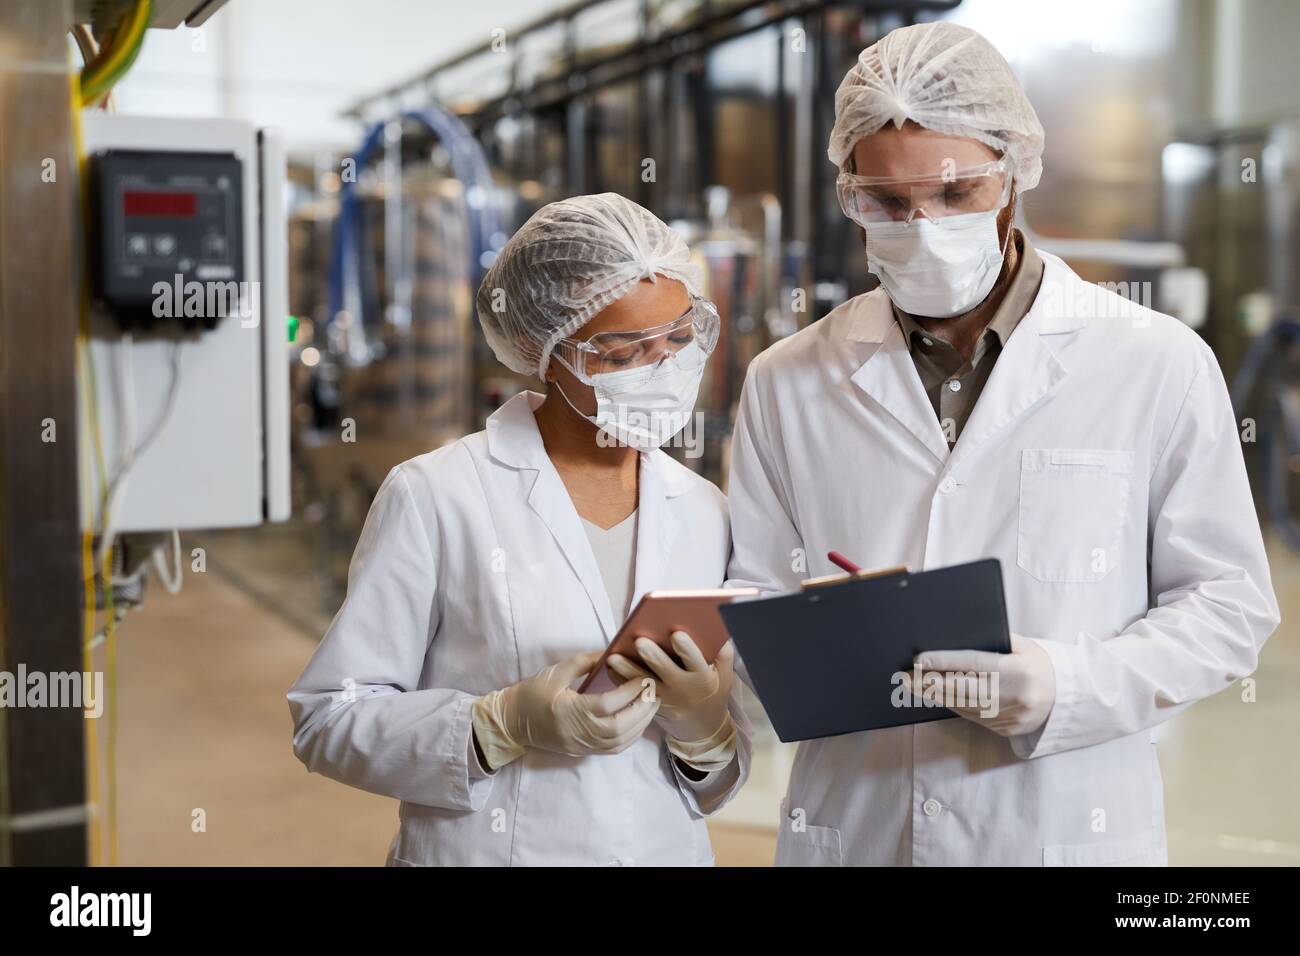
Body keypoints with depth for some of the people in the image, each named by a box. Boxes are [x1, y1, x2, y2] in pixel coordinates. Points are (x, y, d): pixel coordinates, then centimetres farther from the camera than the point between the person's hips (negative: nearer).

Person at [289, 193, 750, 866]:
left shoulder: (705, 514, 0)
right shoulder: (435, 498, -13)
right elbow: (328, 719, -12)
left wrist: (705, 733, -15)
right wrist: (504, 726, -24)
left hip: (671, 849, 4)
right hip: (487, 848, -3)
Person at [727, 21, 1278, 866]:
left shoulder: (1161, 367, -4)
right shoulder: (785, 383, 2)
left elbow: (1228, 603, -3)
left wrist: (1070, 684, -18)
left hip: (1065, 828, -1)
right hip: (848, 826, 2)